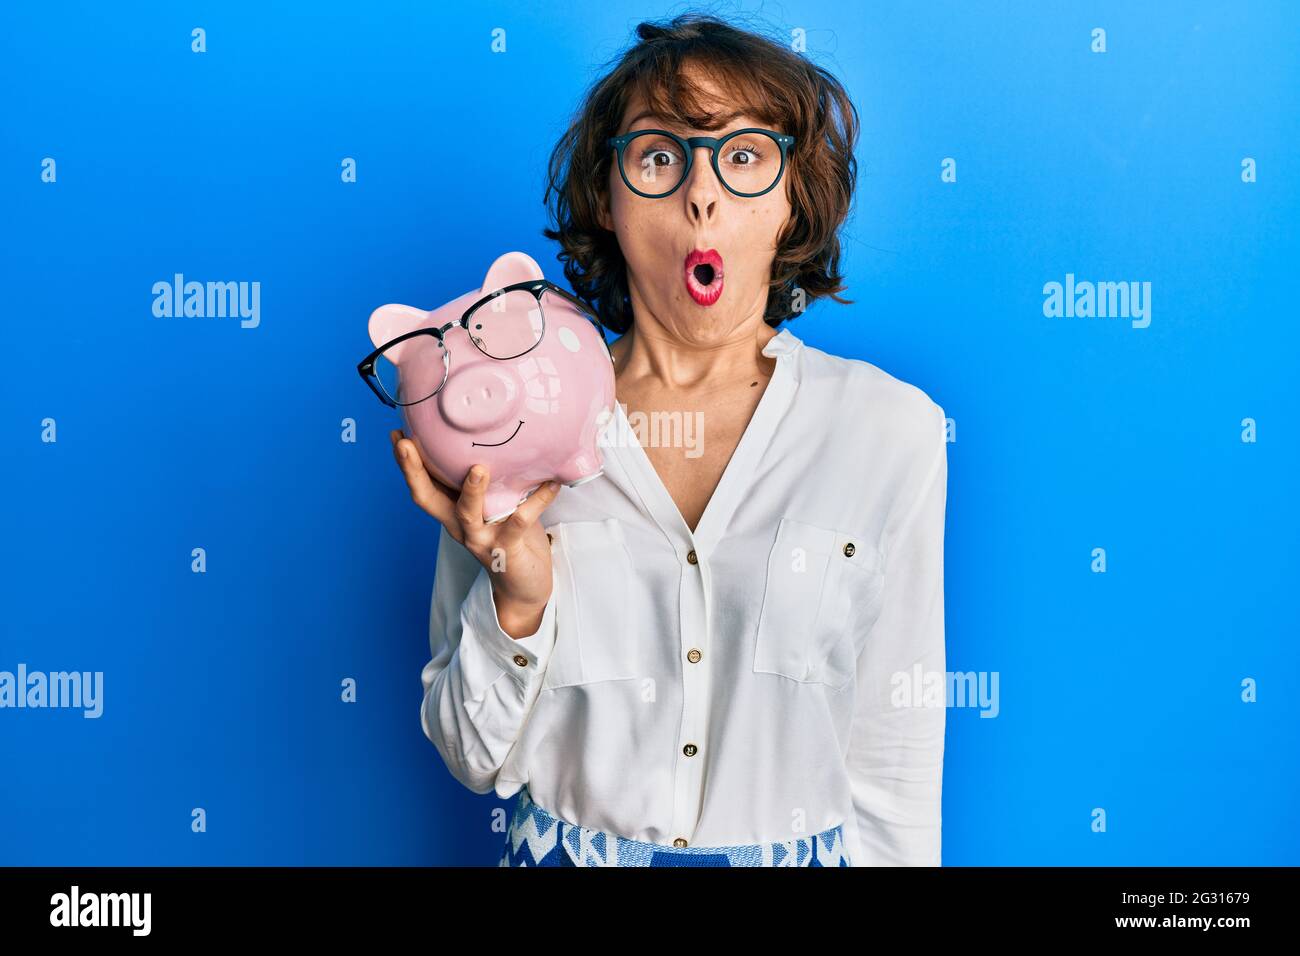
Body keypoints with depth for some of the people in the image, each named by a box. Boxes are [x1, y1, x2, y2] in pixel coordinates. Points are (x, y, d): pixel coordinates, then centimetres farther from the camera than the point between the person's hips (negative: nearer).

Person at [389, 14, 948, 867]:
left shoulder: (889, 428, -11)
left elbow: (895, 756, -6)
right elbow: (477, 759, -7)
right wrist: (516, 599, -22)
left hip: (805, 849, 0)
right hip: (565, 845, 0)